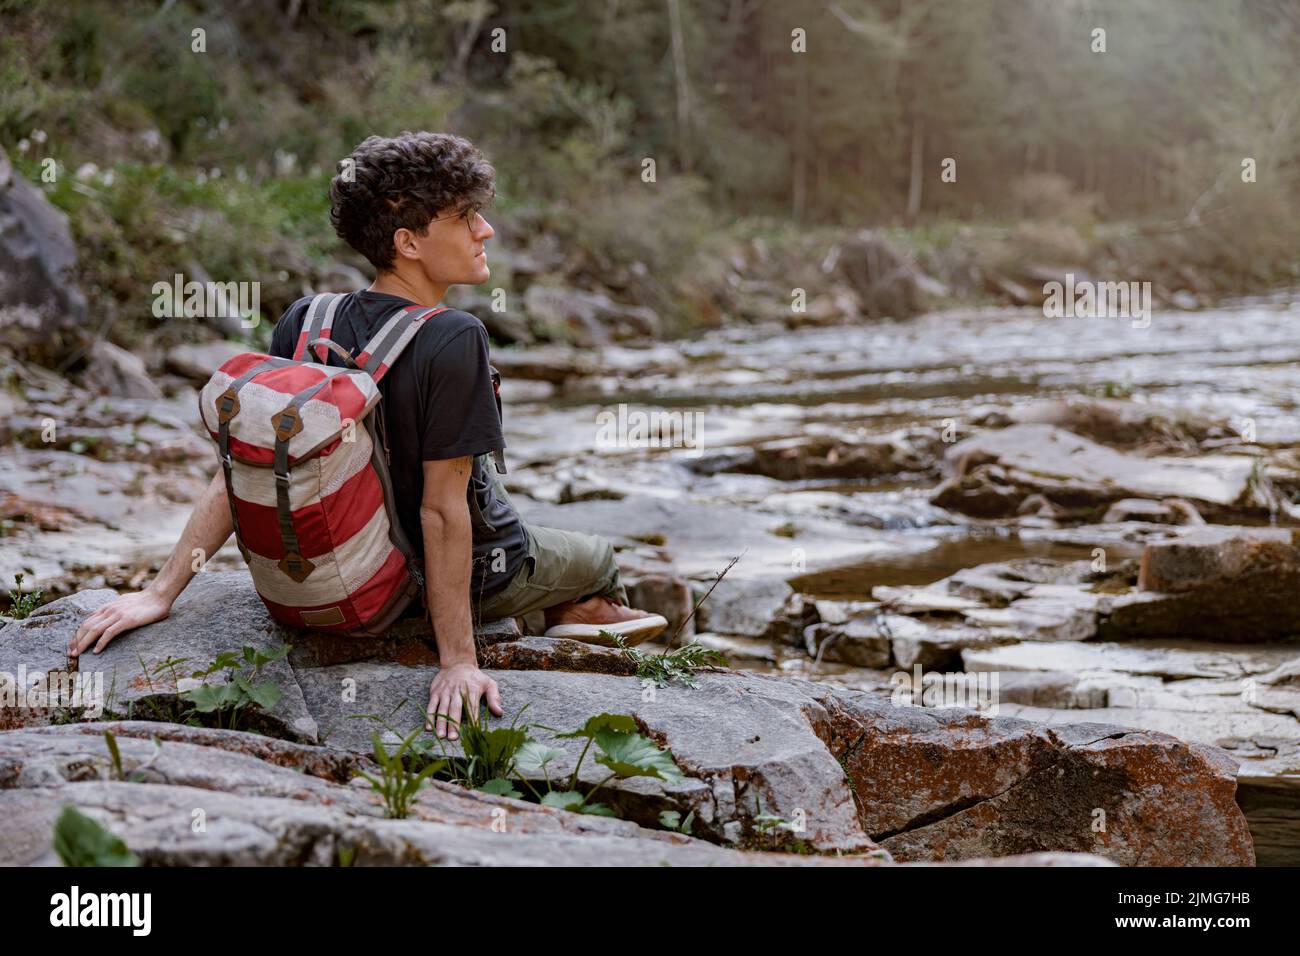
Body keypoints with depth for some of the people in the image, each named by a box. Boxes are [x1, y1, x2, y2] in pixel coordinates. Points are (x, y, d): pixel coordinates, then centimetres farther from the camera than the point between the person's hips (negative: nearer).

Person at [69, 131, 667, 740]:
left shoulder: (302, 324, -14)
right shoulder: (454, 341, -32)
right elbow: (442, 508, -31)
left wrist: (162, 591, -10)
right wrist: (456, 659, -26)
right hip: (479, 576, -5)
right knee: (598, 558, 27)